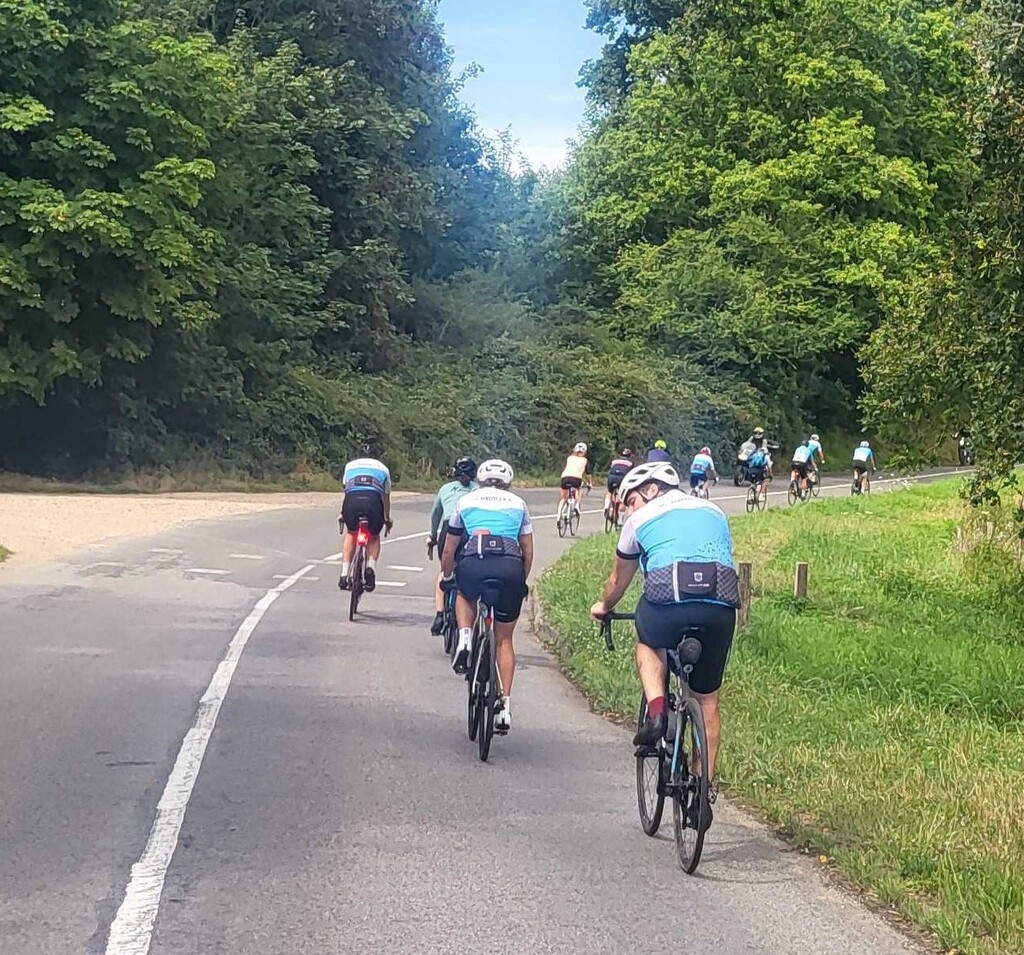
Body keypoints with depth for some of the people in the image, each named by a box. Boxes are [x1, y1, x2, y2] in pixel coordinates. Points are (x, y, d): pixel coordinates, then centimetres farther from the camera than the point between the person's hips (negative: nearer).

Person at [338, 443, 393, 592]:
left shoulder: (350, 465, 32)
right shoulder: (383, 468, 31)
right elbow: (386, 496, 38)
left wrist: (343, 514, 50)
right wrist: (387, 519, 52)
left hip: (352, 500, 1)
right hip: (373, 500, 0)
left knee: (350, 533, 27)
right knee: (374, 537, 26)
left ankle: (344, 575, 15)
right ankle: (371, 567, -1)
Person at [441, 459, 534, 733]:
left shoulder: (466, 501, 24)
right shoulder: (518, 504, 25)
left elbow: (448, 550, 27)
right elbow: (528, 551, 23)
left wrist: (447, 578, 43)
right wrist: (521, 582, 37)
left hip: (473, 564, -1)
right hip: (511, 568, 1)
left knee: (465, 595, 37)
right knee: (504, 639, 17)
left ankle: (464, 640, 9)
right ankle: (505, 704, 11)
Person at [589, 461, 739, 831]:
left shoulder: (642, 519, 18)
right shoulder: (714, 512, 27)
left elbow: (619, 579, 31)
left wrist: (603, 607, 50)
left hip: (668, 602, -3)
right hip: (721, 606, 3)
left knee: (647, 645, 32)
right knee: (707, 699, 17)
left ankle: (656, 710, 7)